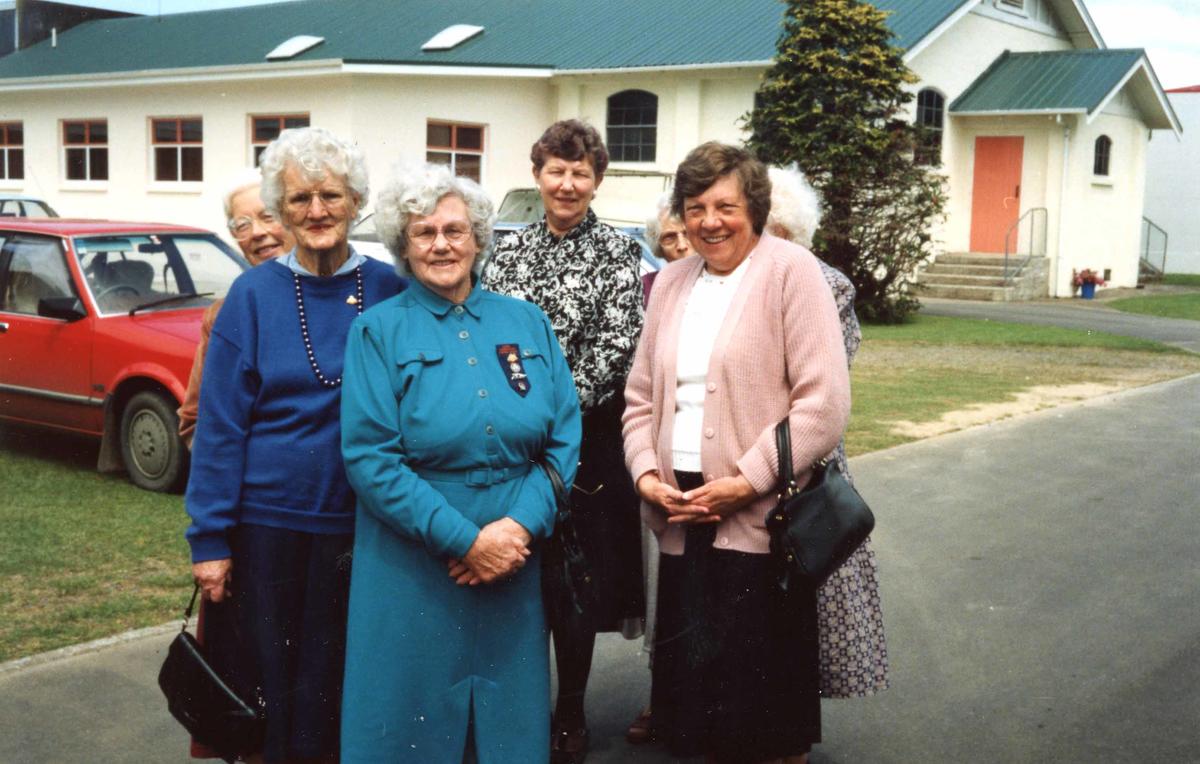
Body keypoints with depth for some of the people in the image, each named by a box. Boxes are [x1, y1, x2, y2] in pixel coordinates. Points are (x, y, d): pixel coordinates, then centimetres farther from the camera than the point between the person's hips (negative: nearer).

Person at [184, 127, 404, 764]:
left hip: (360, 524, 1)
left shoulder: (388, 292, -1)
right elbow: (220, 423, -4)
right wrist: (210, 539, -7)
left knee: (343, 680, 11)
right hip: (268, 520, -1)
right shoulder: (253, 294, -3)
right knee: (270, 681, 10)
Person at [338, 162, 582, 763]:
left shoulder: (526, 323, 7)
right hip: (411, 570, -3)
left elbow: (565, 440, 3)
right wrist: (465, 540, -16)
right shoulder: (379, 330, -2)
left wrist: (522, 525, -13)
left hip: (515, 567, 3)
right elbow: (370, 458, -11)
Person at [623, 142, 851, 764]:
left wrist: (748, 482, -16)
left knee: (766, 708, 4)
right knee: (693, 682, 12)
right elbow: (641, 394, 16)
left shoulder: (791, 271, -6)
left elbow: (824, 403, -13)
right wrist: (645, 472, 0)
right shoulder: (671, 281, 12)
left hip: (760, 522, -5)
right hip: (682, 517, 5)